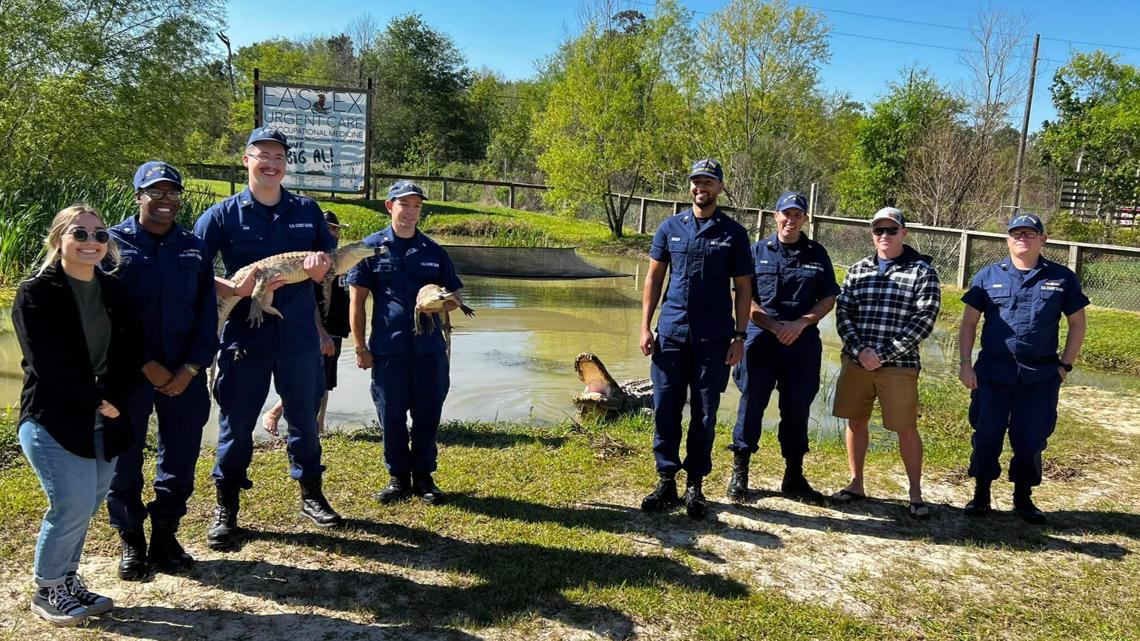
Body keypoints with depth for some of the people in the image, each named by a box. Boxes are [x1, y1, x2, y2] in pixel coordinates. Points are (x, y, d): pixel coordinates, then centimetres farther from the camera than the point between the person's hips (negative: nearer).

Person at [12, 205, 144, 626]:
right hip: (53, 419, -5)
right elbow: (49, 363, -15)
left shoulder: (113, 291, 10)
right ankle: (47, 591, 11)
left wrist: (112, 398, -10)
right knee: (73, 506, -10)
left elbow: (131, 353, 5)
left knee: (87, 506, 8)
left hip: (104, 421, 6)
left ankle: (67, 580, 27)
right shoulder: (36, 293, -7)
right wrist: (95, 400, -13)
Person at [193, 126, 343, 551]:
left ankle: (311, 495, 29)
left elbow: (334, 260, 11)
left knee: (305, 416, 12)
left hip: (299, 336, 2)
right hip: (244, 336, -2)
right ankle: (226, 508, 19)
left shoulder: (307, 211, 9)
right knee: (236, 421, 5)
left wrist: (323, 262, -12)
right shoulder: (223, 214, 1)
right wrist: (230, 289, -19)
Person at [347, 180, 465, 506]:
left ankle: (423, 476, 21)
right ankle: (398, 477, 22)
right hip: (387, 349, -2)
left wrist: (437, 304, -11)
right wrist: (359, 347, -2)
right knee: (391, 416, 7)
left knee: (427, 415, 7)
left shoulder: (434, 251, 9)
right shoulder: (372, 247, 3)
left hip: (429, 348, 2)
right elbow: (356, 299, 2)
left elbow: (454, 298, 13)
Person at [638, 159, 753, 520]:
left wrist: (739, 336, -3)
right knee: (665, 409, 4)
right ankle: (666, 481, 16)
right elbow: (654, 277, 9)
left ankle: (695, 485, 17)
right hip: (671, 332, 2)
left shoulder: (733, 233, 3)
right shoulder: (670, 227, 7)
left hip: (714, 338, -1)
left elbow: (743, 288, 4)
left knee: (704, 414, 5)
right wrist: (645, 326, 2)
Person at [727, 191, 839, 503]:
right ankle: (739, 472, 13)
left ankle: (794, 477, 21)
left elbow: (829, 298, 7)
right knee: (751, 405, 1)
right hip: (761, 340, -1)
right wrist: (774, 326, -12)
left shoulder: (817, 254, 8)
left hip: (803, 343, 2)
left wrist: (800, 324, -9)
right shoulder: (758, 251, 4)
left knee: (797, 410, 9)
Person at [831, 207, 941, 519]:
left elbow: (924, 319, -9)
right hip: (856, 361, 4)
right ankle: (856, 484, 25)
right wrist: (860, 351, -11)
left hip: (899, 365, -4)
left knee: (906, 428, 2)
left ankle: (916, 494, 16)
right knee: (855, 421, 10)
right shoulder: (858, 270, 9)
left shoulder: (922, 271, -2)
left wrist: (883, 355, -14)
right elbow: (843, 313, 5)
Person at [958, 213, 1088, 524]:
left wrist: (1065, 365, 4)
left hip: (1041, 377, 1)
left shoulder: (1062, 278, 5)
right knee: (986, 435, 6)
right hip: (992, 373, 0)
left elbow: (1077, 323, 11)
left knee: (1031, 440, 8)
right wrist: (964, 363, -2)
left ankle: (1023, 498, 25)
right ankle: (981, 494, 21)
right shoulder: (989, 275, 4)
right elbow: (969, 321, 5)